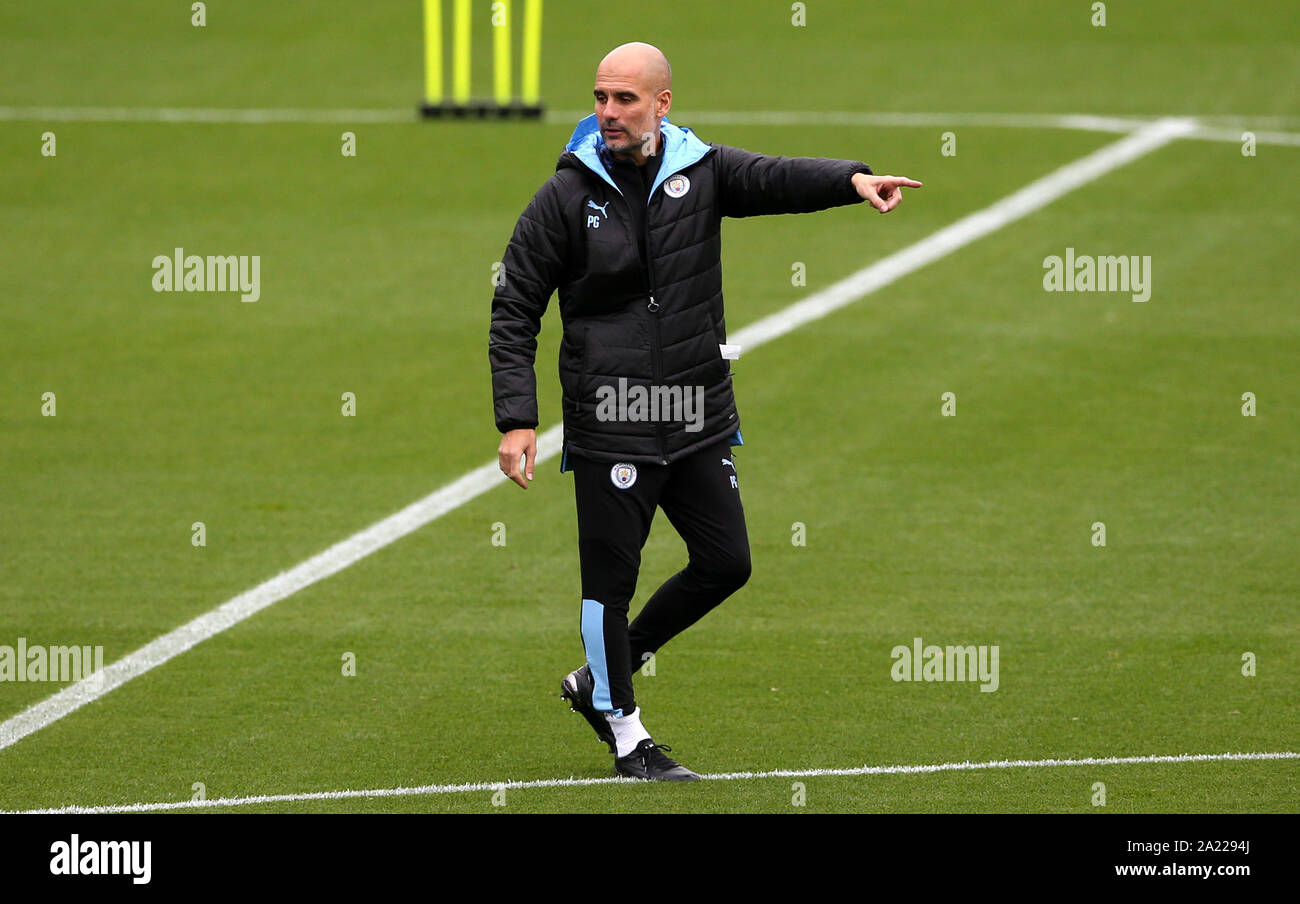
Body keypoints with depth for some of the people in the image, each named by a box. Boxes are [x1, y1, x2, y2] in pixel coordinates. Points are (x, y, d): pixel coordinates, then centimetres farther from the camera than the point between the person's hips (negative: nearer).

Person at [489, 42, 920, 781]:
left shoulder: (701, 172, 2)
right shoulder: (568, 196, -5)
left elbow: (778, 179, -15)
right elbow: (515, 311, -2)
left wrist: (851, 179, -36)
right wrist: (516, 420, -10)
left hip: (701, 418, 4)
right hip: (611, 426, -4)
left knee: (726, 563, 7)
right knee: (611, 578, 0)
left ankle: (599, 679, 25)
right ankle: (625, 733, 16)